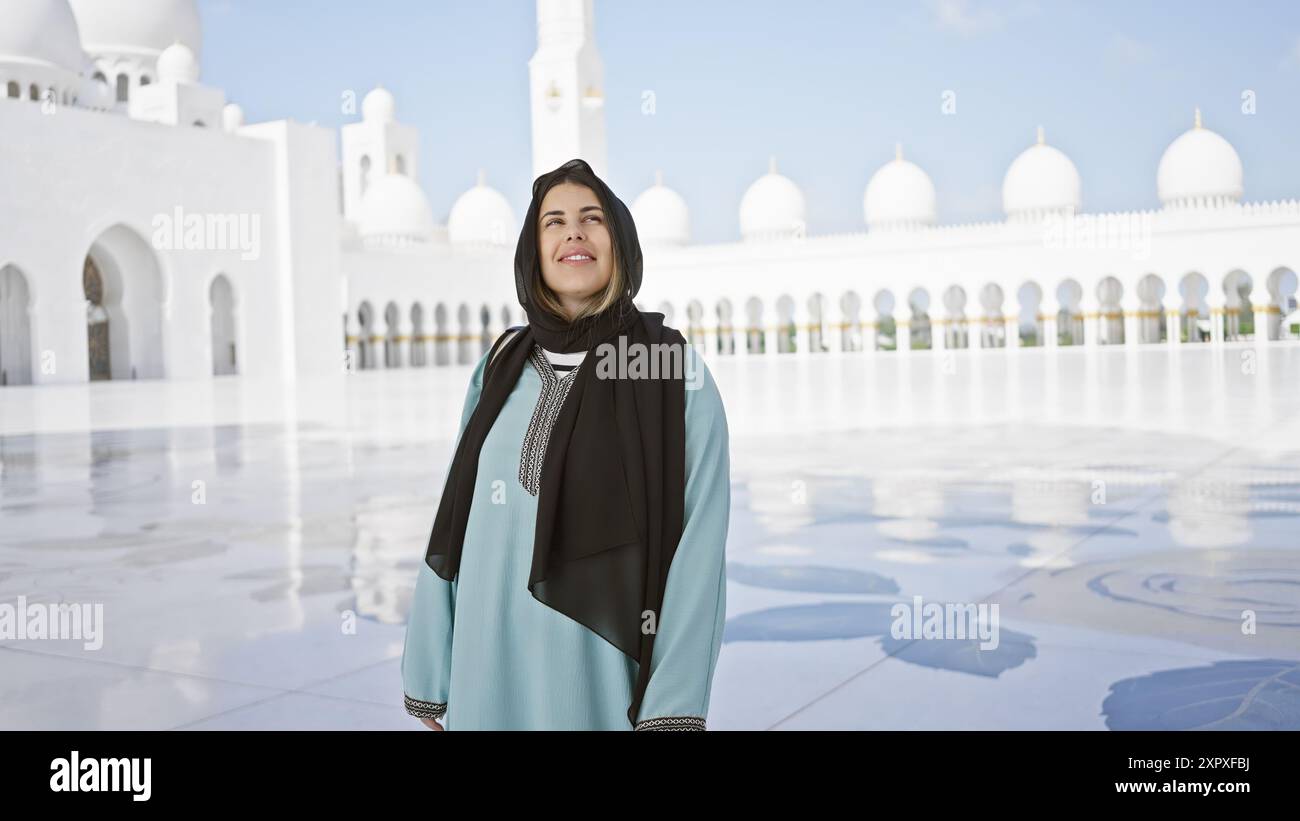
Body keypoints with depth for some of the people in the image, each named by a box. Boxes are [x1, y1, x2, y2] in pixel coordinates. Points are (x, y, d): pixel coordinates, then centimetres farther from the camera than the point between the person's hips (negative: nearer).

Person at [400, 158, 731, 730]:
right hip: (494, 670, 3)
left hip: (607, 672, -3)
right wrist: (431, 676, 4)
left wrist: (674, 707, -17)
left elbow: (697, 545, -11)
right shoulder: (500, 369, 5)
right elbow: (453, 528, 5)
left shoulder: (678, 374, -6)